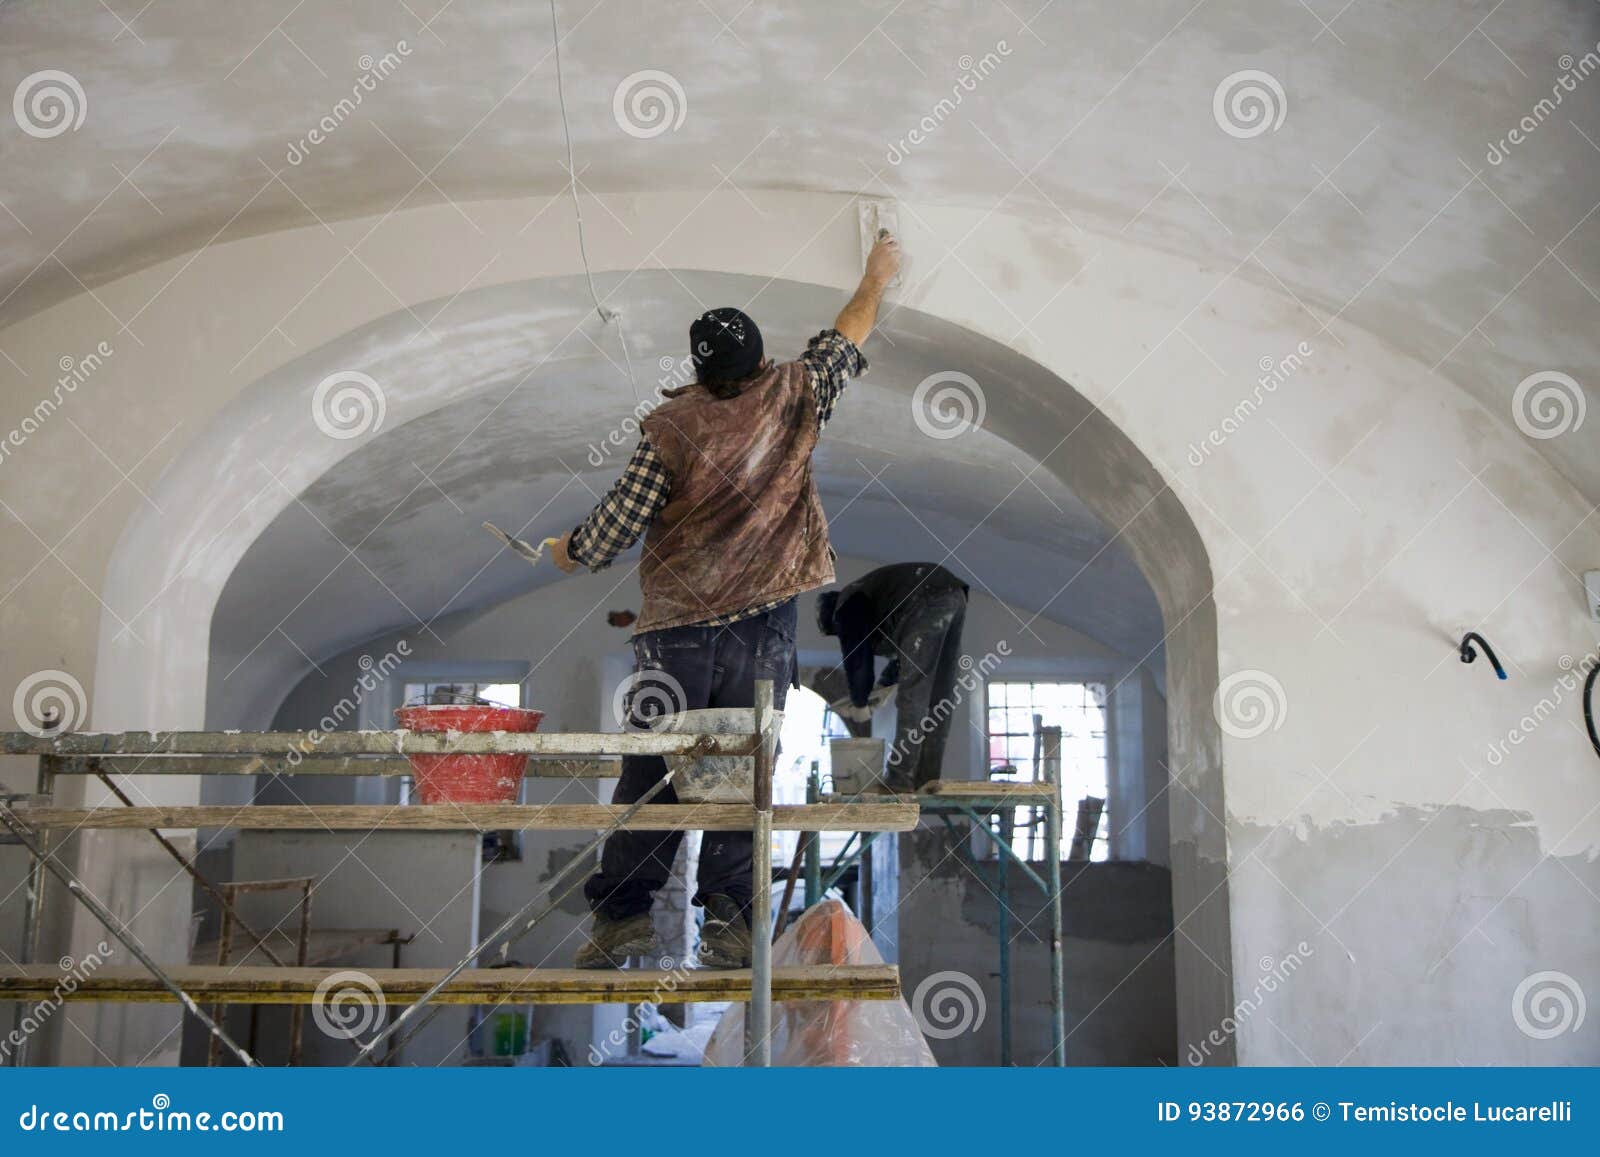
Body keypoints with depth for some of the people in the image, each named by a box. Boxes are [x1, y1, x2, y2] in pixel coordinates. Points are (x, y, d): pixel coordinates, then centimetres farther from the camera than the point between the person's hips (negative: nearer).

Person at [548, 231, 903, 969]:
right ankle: (726, 919, 1)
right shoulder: (792, 397, 3)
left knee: (648, 770, 5)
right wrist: (877, 276, 39)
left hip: (674, 627, -1)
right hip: (762, 624, 1)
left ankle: (624, 913, 7)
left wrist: (566, 552, 17)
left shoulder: (671, 427, -3)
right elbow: (850, 335, 22)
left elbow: (611, 533, -4)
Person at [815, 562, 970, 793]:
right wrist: (884, 686, 38)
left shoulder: (847, 607, 11)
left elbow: (856, 658, 9)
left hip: (928, 602, -9)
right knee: (938, 695, 10)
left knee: (911, 696, -5)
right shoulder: (865, 597, 36)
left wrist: (860, 704, 21)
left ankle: (899, 781, -4)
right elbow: (907, 650, 40)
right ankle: (926, 778, 12)